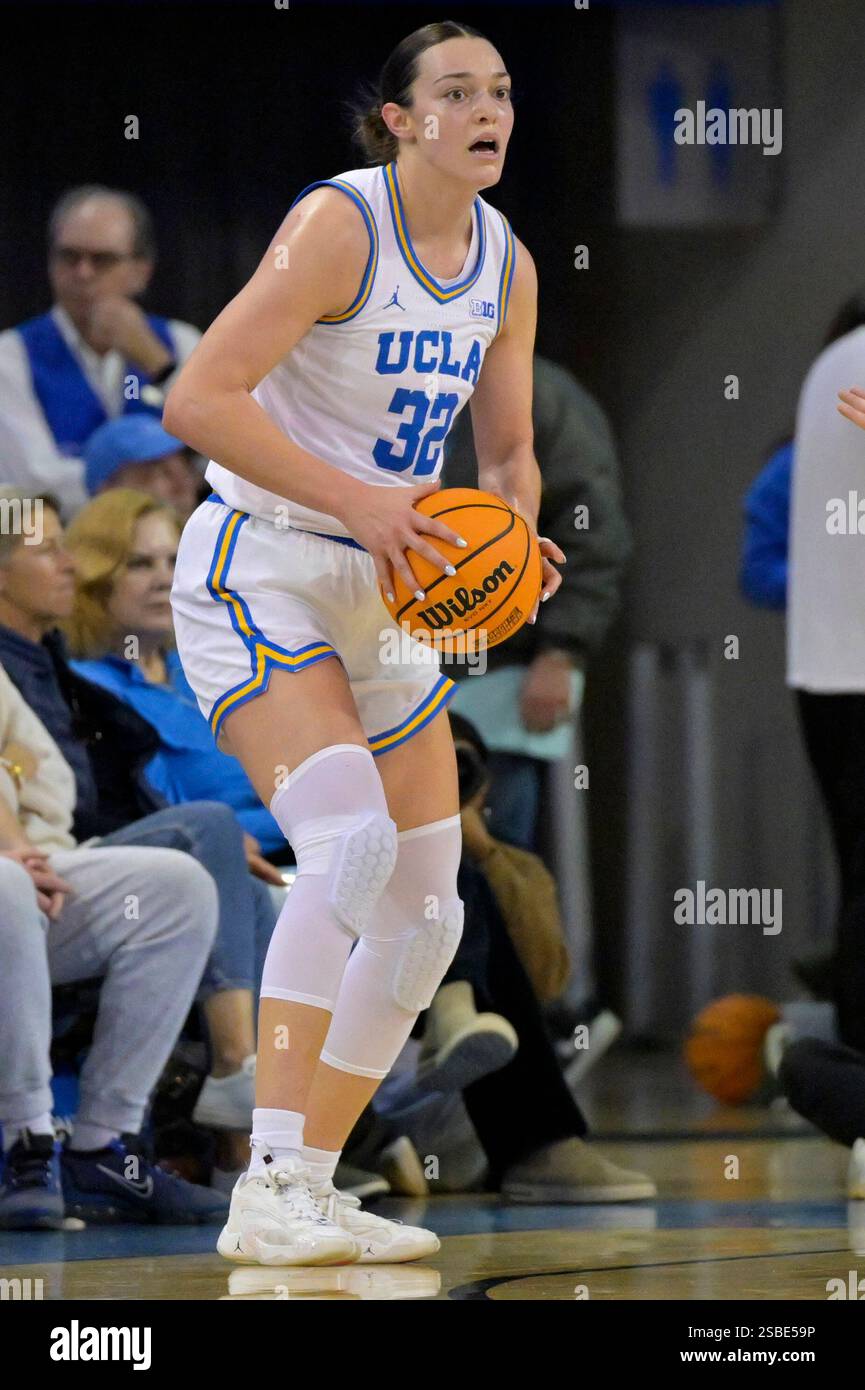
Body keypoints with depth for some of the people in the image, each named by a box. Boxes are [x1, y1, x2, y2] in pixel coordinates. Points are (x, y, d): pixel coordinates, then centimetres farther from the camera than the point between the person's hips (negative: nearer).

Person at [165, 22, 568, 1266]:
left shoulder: (508, 266, 6)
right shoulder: (338, 226, -17)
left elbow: (510, 451, 16)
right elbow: (198, 400, -23)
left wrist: (520, 542, -7)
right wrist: (358, 501, -28)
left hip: (386, 596, 8)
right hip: (257, 574, -8)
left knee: (426, 915, 4)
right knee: (349, 841, -27)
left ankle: (313, 1188, 13)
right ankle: (268, 1193, -29)